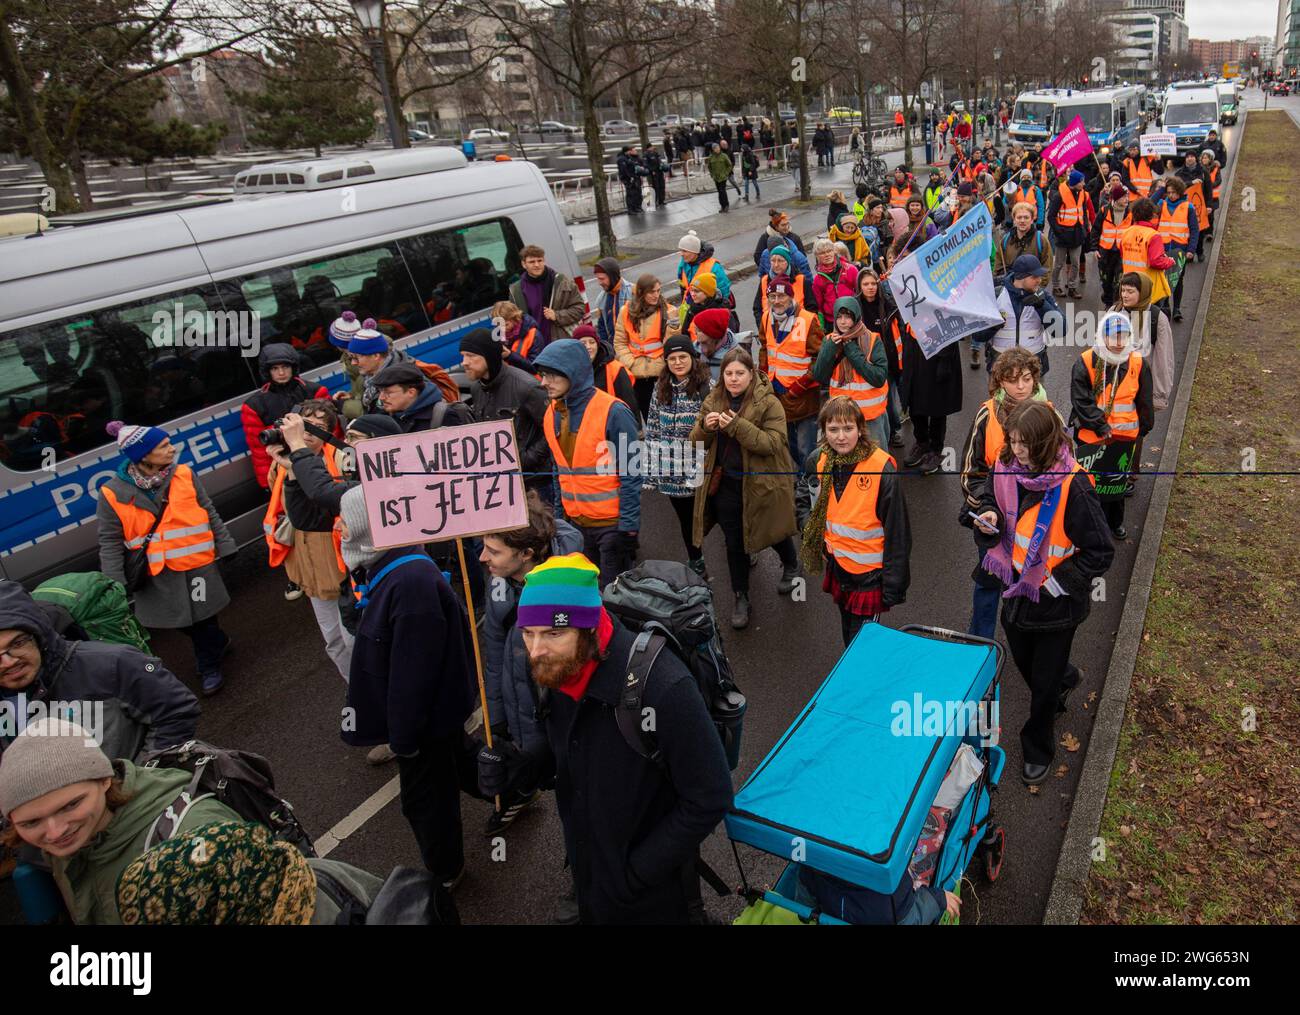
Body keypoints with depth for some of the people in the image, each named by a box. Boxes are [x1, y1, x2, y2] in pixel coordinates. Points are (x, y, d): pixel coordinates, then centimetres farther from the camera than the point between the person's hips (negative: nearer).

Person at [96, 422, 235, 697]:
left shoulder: (184, 475, -7)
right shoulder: (113, 494, -10)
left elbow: (209, 513, 2)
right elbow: (110, 541, -4)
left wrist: (225, 547, 3)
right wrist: (116, 584, -7)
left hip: (197, 563, 0)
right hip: (156, 575, 1)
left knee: (202, 620, 8)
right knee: (186, 622, 16)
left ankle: (209, 667, 30)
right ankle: (218, 642, 44)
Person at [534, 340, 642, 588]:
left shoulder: (613, 412, -16)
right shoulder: (552, 414, 4)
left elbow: (631, 474, -14)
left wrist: (628, 526, -15)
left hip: (612, 523, -6)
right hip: (575, 522, 6)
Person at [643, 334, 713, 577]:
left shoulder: (708, 386, -9)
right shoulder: (661, 388, 5)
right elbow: (652, 429, 9)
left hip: (699, 469, -4)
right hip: (672, 471, 4)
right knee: (685, 519, 16)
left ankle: (697, 566, 25)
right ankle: (695, 565, 32)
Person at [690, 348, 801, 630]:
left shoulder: (768, 403, -13)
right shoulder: (713, 401, 1)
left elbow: (774, 443, -23)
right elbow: (696, 442, 3)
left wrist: (737, 426, -31)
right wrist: (705, 427, -20)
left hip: (762, 483, -3)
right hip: (724, 485, 3)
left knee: (773, 533, 18)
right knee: (734, 543, 11)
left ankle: (791, 566, 51)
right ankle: (741, 598, 28)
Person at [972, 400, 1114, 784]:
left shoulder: (1073, 486, -26)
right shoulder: (1004, 469, -11)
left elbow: (1101, 552, -18)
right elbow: (990, 505, 7)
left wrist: (1058, 581, -21)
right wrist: (989, 522, -15)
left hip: (1057, 603, -5)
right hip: (1015, 590, 5)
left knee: (1045, 679, 13)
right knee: (1024, 663, 26)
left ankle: (1038, 750, 37)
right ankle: (1066, 678, 61)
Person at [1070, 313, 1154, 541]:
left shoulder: (1138, 364, -5)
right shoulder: (1085, 363, -13)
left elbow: (1144, 402, 6)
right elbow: (1081, 400, -15)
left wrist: (1143, 428, 11)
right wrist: (1101, 426, -18)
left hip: (1125, 436, 3)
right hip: (1091, 435, -3)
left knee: (1118, 479, 19)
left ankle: (1115, 522, 40)